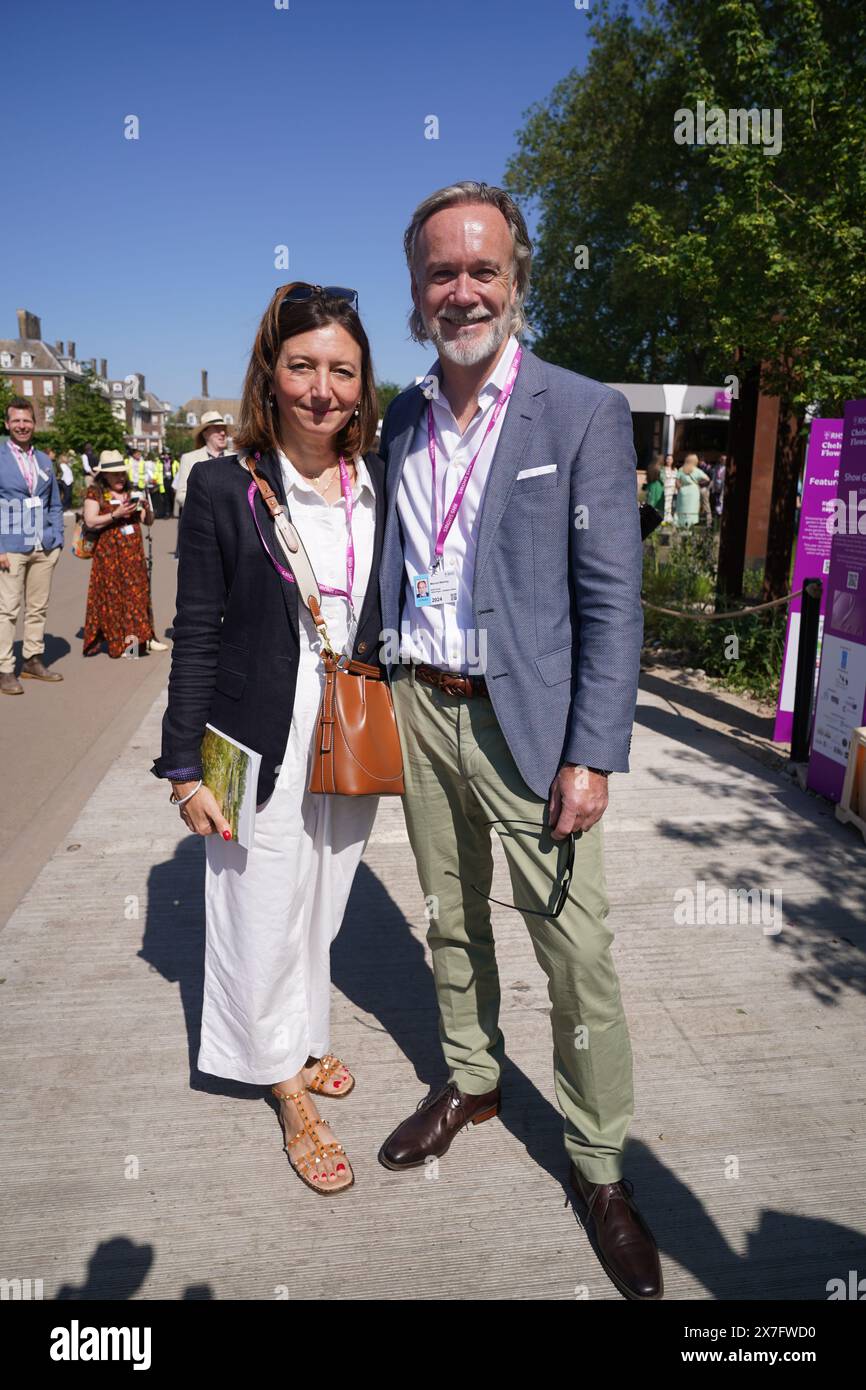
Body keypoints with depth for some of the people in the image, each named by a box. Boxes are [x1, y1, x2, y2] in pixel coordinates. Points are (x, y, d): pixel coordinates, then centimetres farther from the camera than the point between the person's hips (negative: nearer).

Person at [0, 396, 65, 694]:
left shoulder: (44, 460, 15)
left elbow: (55, 504, 19)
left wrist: (57, 540, 8)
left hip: (44, 548, 5)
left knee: (38, 608, 9)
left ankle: (33, 660, 19)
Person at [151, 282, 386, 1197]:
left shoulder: (383, 488, 2)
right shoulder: (223, 490, -10)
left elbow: (395, 622, 8)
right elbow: (196, 637, -7)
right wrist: (185, 768, -7)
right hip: (263, 747, -4)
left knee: (322, 907, 20)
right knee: (266, 917, 8)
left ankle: (302, 1043, 45)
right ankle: (291, 1096, 31)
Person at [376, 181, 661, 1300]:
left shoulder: (585, 414, -7)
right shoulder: (402, 419, 9)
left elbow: (612, 602, -11)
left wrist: (592, 756, -15)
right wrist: (384, 691, 9)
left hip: (525, 721, -5)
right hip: (418, 708, 5)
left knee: (576, 950, 2)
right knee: (452, 921, 19)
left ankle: (599, 1165, 22)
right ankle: (469, 1082, 41)